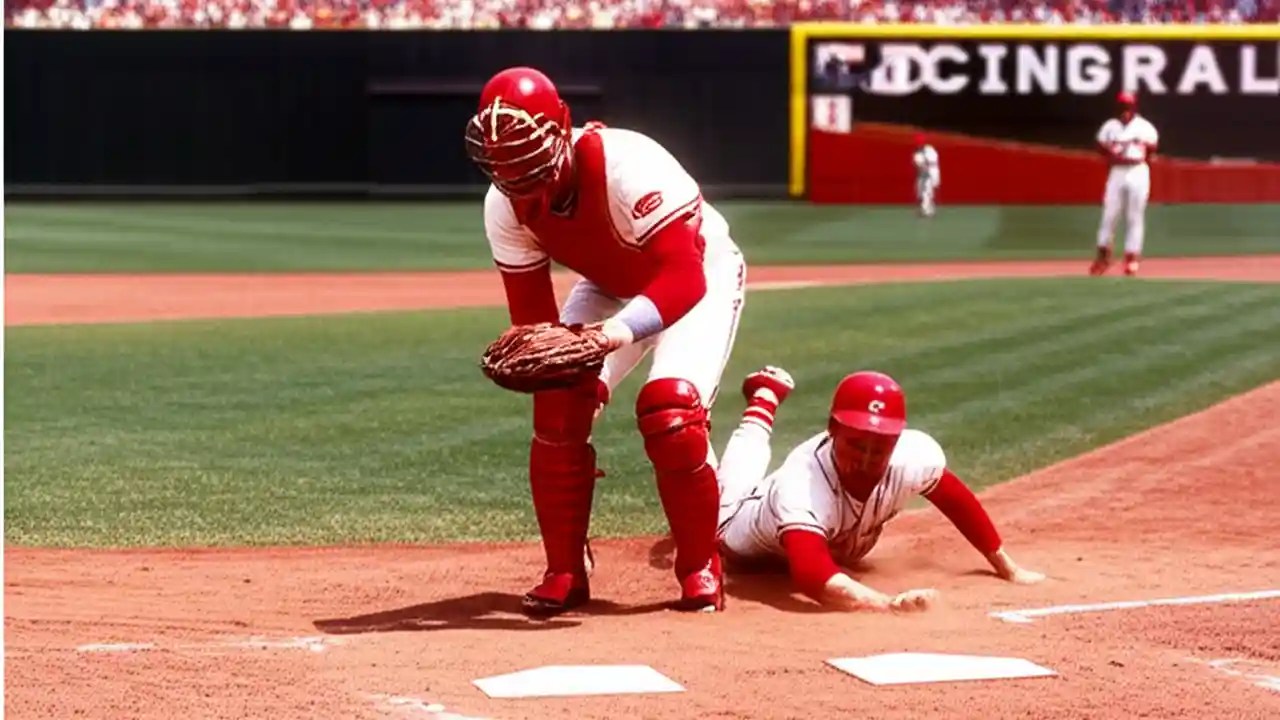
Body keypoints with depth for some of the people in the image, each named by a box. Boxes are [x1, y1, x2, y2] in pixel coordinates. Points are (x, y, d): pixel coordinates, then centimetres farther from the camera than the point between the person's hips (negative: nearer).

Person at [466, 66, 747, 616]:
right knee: (559, 404, -14)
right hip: (609, 287, 5)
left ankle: (700, 569, -3)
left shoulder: (628, 165, -39)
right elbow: (531, 310, -14)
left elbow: (683, 280, -43)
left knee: (670, 410, -25)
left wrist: (621, 330, -59)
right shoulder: (504, 203, -21)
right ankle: (565, 573, 2)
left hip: (700, 275, -5)